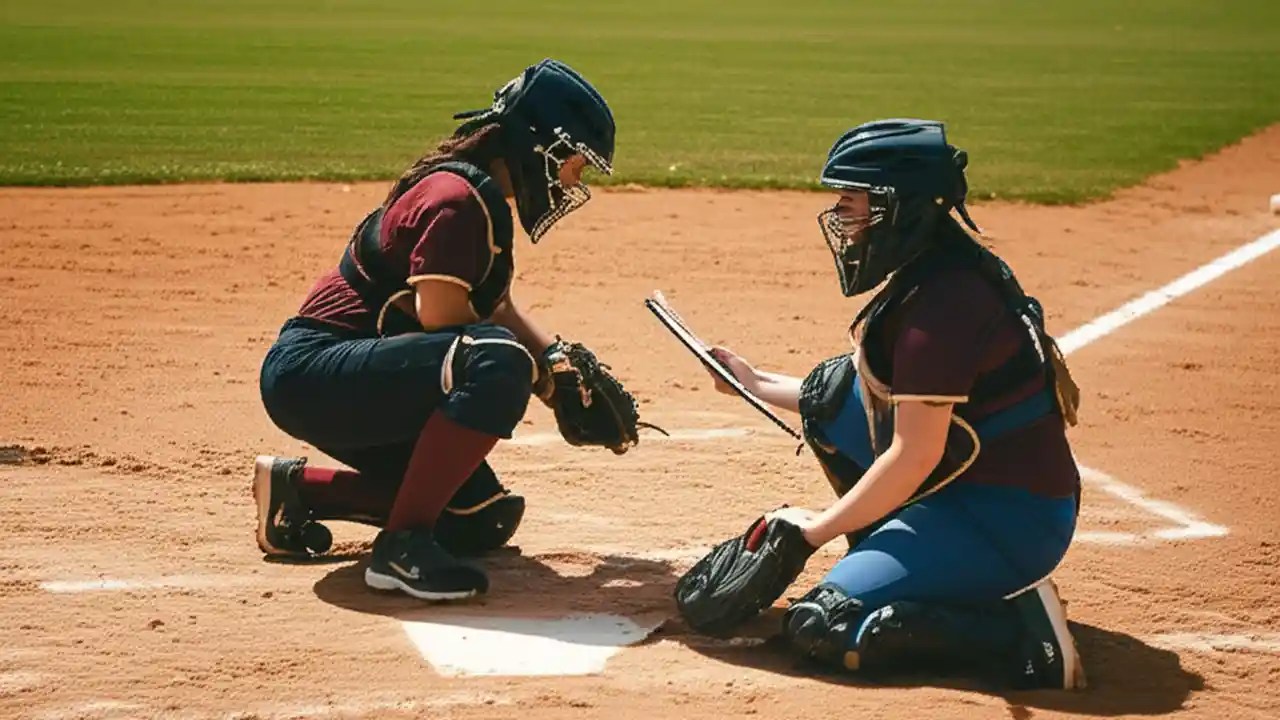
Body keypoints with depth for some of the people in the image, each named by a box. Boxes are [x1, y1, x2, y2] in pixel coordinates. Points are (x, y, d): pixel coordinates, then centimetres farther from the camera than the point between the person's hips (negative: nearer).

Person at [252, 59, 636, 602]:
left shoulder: (484, 195, 14)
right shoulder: (458, 198, -18)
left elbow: (498, 306, 22)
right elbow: (440, 316, -23)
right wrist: (540, 375, -11)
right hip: (311, 371, -11)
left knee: (482, 520, 11)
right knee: (499, 364, -32)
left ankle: (297, 488, 21)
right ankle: (402, 546, -25)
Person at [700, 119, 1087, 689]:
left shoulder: (940, 301, -22)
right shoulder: (930, 275, 9)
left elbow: (914, 457, -22)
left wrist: (818, 528, -10)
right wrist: (756, 383, 26)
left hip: (1011, 525, -10)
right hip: (967, 492, 10)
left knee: (819, 629, -15)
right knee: (831, 389, 14)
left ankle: (1018, 627, -14)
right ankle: (887, 559, 14)